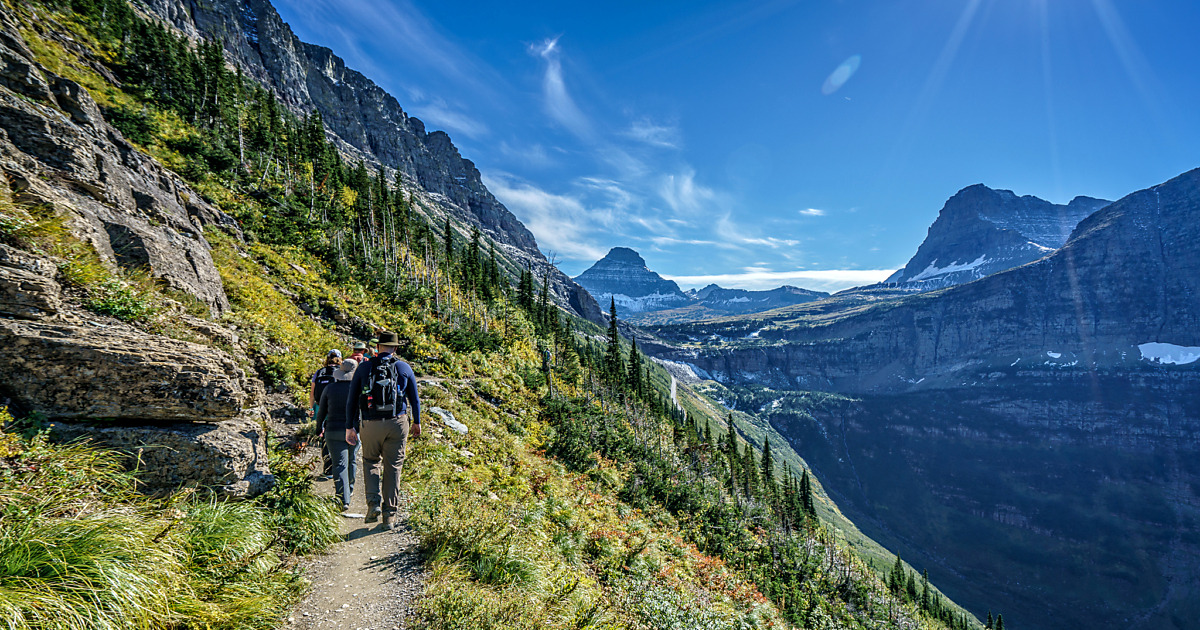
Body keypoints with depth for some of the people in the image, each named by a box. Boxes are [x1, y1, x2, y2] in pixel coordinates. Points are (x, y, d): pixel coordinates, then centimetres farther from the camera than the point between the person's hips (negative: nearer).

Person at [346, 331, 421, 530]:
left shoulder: (364, 368, 4)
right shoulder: (405, 368, 3)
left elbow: (351, 400, 5)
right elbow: (415, 399, 9)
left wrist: (349, 427, 12)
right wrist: (416, 422, 22)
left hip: (370, 424, 0)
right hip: (397, 423, 0)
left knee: (371, 462, 21)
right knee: (393, 468, 8)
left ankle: (374, 502, 5)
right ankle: (390, 515, 12)